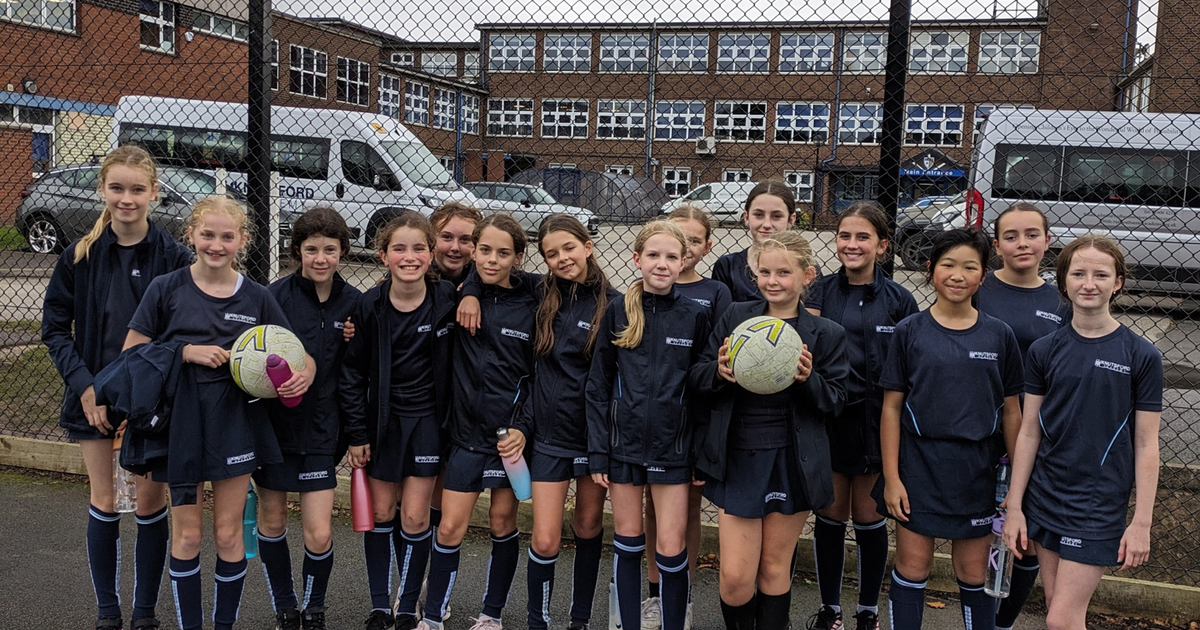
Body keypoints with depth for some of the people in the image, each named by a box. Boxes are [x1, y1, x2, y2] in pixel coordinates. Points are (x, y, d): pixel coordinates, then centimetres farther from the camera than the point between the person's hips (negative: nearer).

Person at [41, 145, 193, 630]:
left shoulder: (174, 257, -8)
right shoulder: (81, 255, -3)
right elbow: (54, 326, 2)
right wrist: (83, 385, -9)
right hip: (95, 396, 1)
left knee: (151, 503, 6)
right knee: (103, 504, 9)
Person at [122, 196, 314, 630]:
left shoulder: (256, 297, 0)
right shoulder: (167, 289, -3)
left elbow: (301, 357, 4)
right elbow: (131, 353, -2)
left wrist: (303, 375, -18)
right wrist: (187, 352, -16)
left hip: (235, 422, 1)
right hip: (181, 423, 0)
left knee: (228, 533, 8)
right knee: (187, 534, 9)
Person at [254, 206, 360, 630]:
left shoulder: (353, 303, 0)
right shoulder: (277, 294, -10)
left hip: (320, 430, 1)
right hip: (274, 423, -1)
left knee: (319, 535, -3)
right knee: (272, 520, 13)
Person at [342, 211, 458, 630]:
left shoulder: (447, 298, -11)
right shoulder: (370, 305, -9)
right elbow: (353, 371, -2)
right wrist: (356, 434, -3)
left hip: (428, 420, -1)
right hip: (383, 419, 1)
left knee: (414, 518, 1)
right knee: (381, 513, 9)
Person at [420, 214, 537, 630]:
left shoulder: (531, 305, -4)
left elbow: (539, 376, -1)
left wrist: (524, 427, -9)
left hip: (512, 431, 0)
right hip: (467, 429, 1)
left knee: (503, 522, 11)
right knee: (450, 526, 2)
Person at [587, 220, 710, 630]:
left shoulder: (695, 316, -1)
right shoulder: (618, 312, -1)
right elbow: (598, 386, 1)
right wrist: (597, 453, -3)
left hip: (673, 446, -1)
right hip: (624, 443, 1)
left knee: (671, 552, 0)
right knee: (627, 542, 11)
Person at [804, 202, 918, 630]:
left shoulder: (899, 301, 1)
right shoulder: (821, 292, 2)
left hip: (875, 420, 0)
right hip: (829, 417, 1)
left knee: (869, 517, 10)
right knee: (830, 515, 9)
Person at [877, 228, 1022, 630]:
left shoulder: (999, 336, 1)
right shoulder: (910, 332, -3)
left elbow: (1011, 410, 5)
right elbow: (891, 407, -3)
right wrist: (891, 477, -6)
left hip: (977, 471, 1)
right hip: (919, 463, -1)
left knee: (974, 573, 11)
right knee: (912, 567, 6)